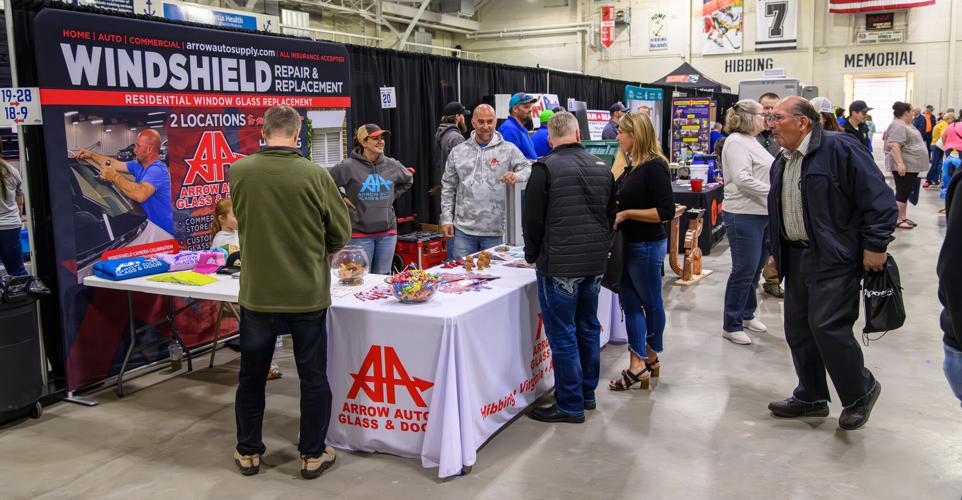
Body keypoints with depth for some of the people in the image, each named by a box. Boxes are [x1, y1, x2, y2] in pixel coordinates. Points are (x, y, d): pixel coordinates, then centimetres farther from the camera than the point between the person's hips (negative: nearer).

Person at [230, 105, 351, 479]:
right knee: (313, 377, 12)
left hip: (257, 293, 2)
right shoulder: (315, 175, -14)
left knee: (252, 375, 17)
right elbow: (341, 232, -5)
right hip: (308, 293, -1)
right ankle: (313, 455, 21)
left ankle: (249, 452, 30)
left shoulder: (239, 172, -8)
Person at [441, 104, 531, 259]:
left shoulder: (508, 150, 3)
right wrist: (446, 219, 4)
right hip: (463, 229, 1)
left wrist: (516, 176, -30)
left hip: (495, 231, -1)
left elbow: (529, 169, -6)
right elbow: (448, 188, 12)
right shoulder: (458, 152, 9)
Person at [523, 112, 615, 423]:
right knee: (588, 327, 16)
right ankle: (587, 394, 28)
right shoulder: (602, 167, 9)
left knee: (562, 333, 1)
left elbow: (532, 218, -8)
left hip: (560, 265, -7)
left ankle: (570, 405, 7)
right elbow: (611, 214, 17)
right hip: (596, 263, 7)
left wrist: (532, 255, 7)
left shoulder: (546, 168, -10)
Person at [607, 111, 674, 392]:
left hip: (647, 247, -9)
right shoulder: (632, 166, 9)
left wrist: (626, 214, -21)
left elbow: (666, 211, -22)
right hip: (629, 245, 9)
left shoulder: (654, 166, -17)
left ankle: (649, 358, 26)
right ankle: (639, 363, 13)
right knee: (630, 303, 8)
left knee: (651, 303, 9)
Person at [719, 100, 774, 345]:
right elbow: (743, 179, -23)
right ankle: (731, 325, 6)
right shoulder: (736, 142, -13)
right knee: (744, 270, -4)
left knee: (756, 267, 16)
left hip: (762, 214, 10)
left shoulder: (752, 141, 17)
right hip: (744, 215, -10)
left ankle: (747, 314, 29)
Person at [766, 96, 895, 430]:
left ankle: (861, 392, 14)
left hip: (834, 258, -8)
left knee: (828, 327, -11)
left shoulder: (839, 149, -13)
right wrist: (776, 252, 22)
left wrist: (875, 246, -16)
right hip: (796, 256, 9)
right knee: (798, 329, 11)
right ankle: (811, 398, 26)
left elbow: (880, 200, -15)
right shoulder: (781, 162, 13)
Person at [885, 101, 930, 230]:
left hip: (911, 166, 10)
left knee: (906, 193, 12)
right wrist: (900, 163, -31)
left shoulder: (907, 125, 16)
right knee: (902, 193, -6)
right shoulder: (898, 126, -16)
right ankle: (897, 220, -3)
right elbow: (893, 146, -25)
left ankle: (903, 217, 16)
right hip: (903, 166, -10)